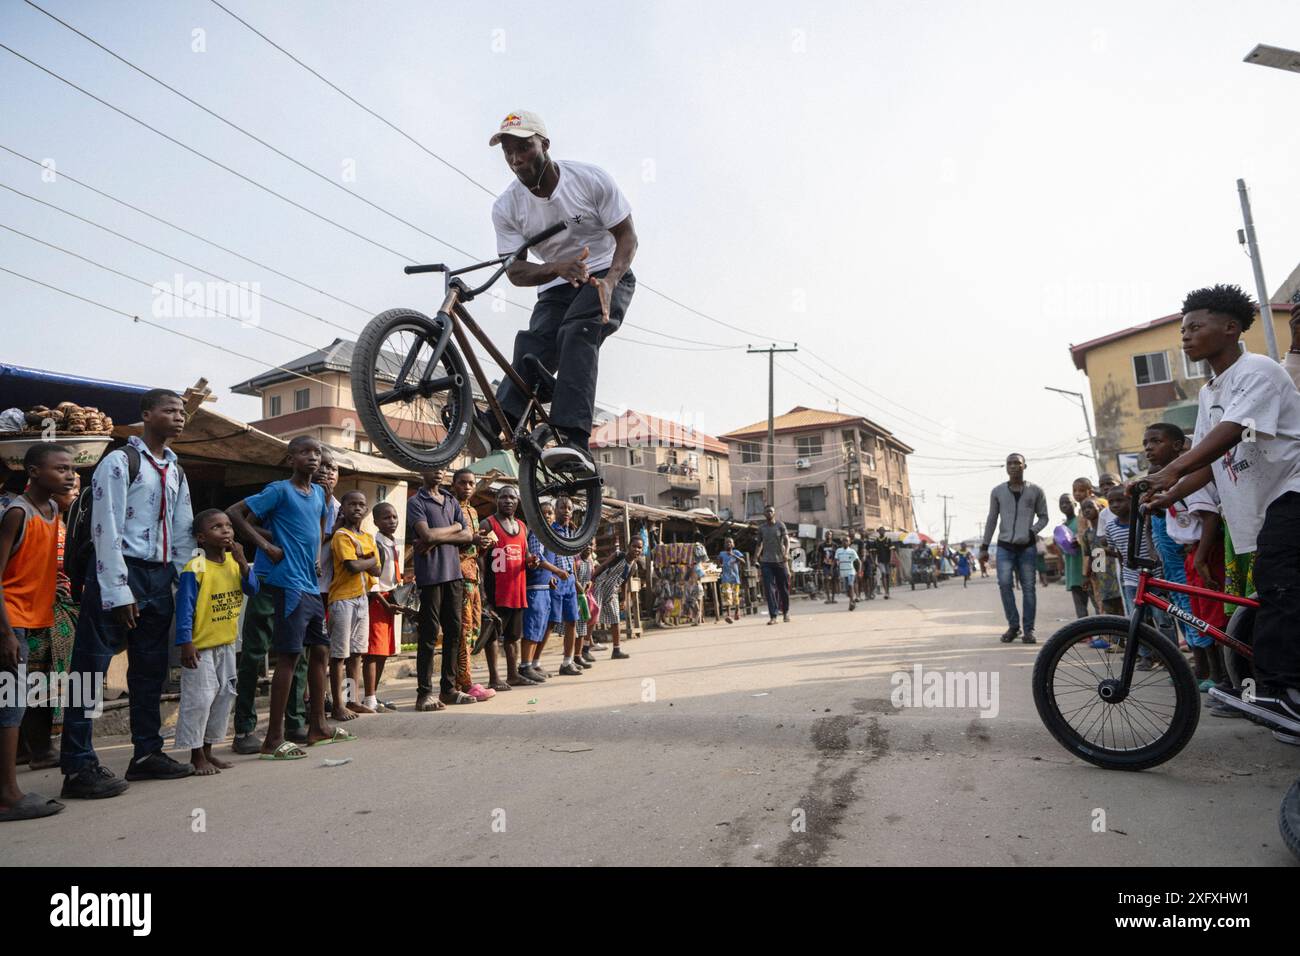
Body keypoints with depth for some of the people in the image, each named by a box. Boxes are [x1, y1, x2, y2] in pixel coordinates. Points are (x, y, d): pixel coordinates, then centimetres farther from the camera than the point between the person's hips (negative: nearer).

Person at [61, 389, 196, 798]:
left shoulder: (176, 472, 15)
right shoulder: (120, 462, -8)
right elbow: (106, 530, -14)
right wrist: (119, 593, -17)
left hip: (159, 578, 8)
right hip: (120, 573, -8)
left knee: (151, 669, 13)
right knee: (91, 668, -3)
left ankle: (147, 753, 24)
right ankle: (79, 767, 5)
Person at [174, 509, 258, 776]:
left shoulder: (233, 561, 4)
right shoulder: (195, 568, -16)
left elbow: (252, 589, -2)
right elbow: (184, 607, -17)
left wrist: (242, 562, -14)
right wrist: (185, 643, -20)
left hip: (227, 644, 8)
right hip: (200, 646, -8)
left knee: (224, 697, 14)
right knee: (199, 700, -3)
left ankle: (207, 750, 27)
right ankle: (196, 755, 11)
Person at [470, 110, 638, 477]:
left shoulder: (591, 179, -12)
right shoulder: (506, 208, -7)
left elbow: (627, 237, -9)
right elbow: (515, 271, -9)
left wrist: (608, 281, -28)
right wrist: (559, 268, -31)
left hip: (607, 276, -3)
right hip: (556, 286, 4)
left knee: (577, 333, -33)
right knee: (533, 347, -26)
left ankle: (573, 442, -45)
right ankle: (494, 425, -39)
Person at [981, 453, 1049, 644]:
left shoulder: (1035, 491, 6)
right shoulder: (997, 491, 9)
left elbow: (1043, 517, 11)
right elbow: (992, 520, 11)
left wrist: (1033, 531, -9)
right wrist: (984, 546, 8)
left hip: (1027, 547, 0)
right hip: (1004, 546, 1)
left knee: (1028, 588, -1)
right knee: (1004, 583, -12)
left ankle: (1028, 629, 7)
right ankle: (1013, 625, 0)